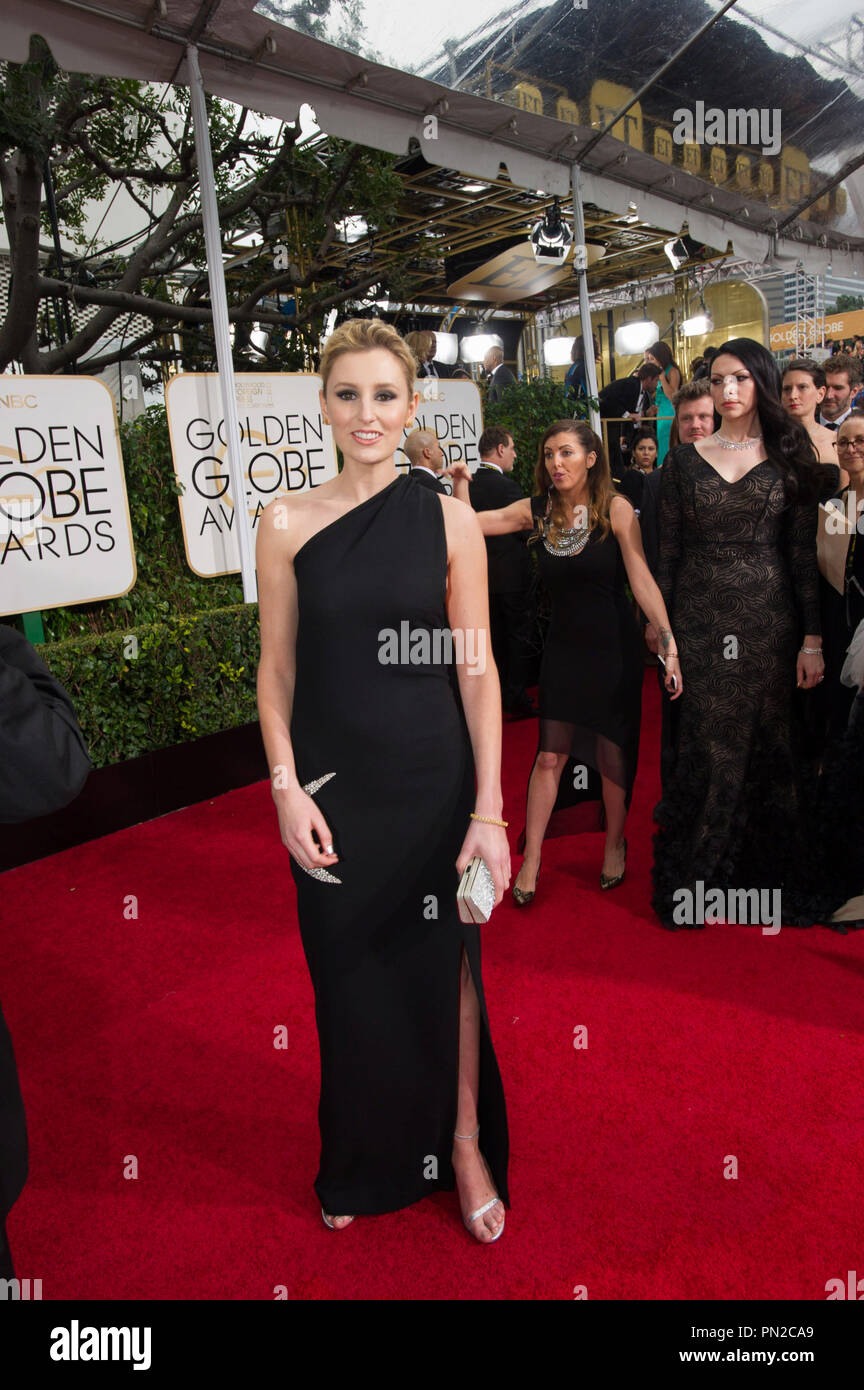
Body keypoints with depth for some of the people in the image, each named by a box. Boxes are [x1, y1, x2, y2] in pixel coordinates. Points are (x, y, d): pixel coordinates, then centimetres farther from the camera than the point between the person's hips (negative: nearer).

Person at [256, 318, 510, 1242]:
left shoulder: (449, 520, -3)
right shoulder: (287, 523, -1)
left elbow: (476, 669, -5)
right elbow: (276, 669, 2)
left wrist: (490, 809, -10)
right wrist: (285, 786, -8)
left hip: (434, 780, -1)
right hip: (333, 784, 1)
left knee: (444, 964, 10)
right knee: (348, 973, 13)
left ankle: (464, 1143, 36)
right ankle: (363, 1163, 38)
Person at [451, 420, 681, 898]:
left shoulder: (615, 509, -11)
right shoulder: (536, 511, 0)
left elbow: (642, 580, -15)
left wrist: (669, 644, -21)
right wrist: (460, 483, -14)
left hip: (614, 649, -2)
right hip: (563, 647, 3)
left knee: (612, 753, 7)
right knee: (550, 754, 3)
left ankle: (615, 845, 31)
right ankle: (531, 860, 13)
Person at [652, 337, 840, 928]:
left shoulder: (791, 459, 5)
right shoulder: (684, 461, 6)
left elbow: (804, 553, 2)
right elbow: (668, 554, 5)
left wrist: (812, 639, -2)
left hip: (769, 621, 0)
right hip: (700, 620, 0)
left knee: (765, 746, 5)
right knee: (709, 750, 1)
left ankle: (764, 874, 21)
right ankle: (696, 882, 14)